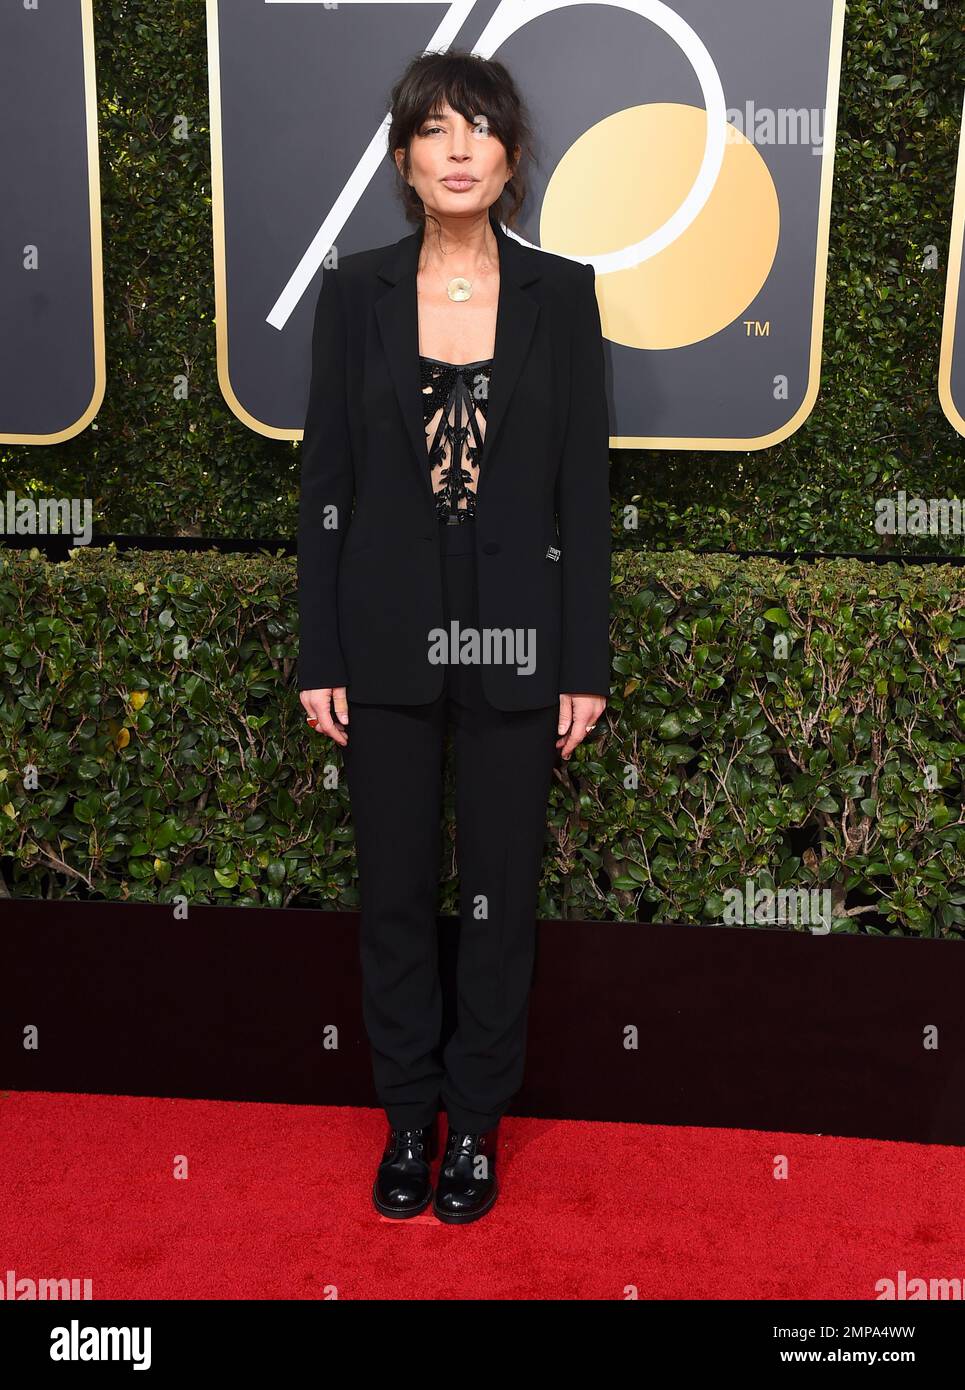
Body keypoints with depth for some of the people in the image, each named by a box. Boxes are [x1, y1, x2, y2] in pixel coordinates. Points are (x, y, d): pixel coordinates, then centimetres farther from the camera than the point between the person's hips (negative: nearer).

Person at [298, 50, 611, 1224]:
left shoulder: (561, 292, 0)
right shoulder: (355, 291, 1)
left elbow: (584, 485, 0)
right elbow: (324, 478, 1)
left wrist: (585, 662, -3)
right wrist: (319, 655, -2)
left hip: (514, 639, 0)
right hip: (387, 637, 1)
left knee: (500, 890, 10)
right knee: (395, 888, 11)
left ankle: (477, 1119, 30)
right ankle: (408, 1116, 32)